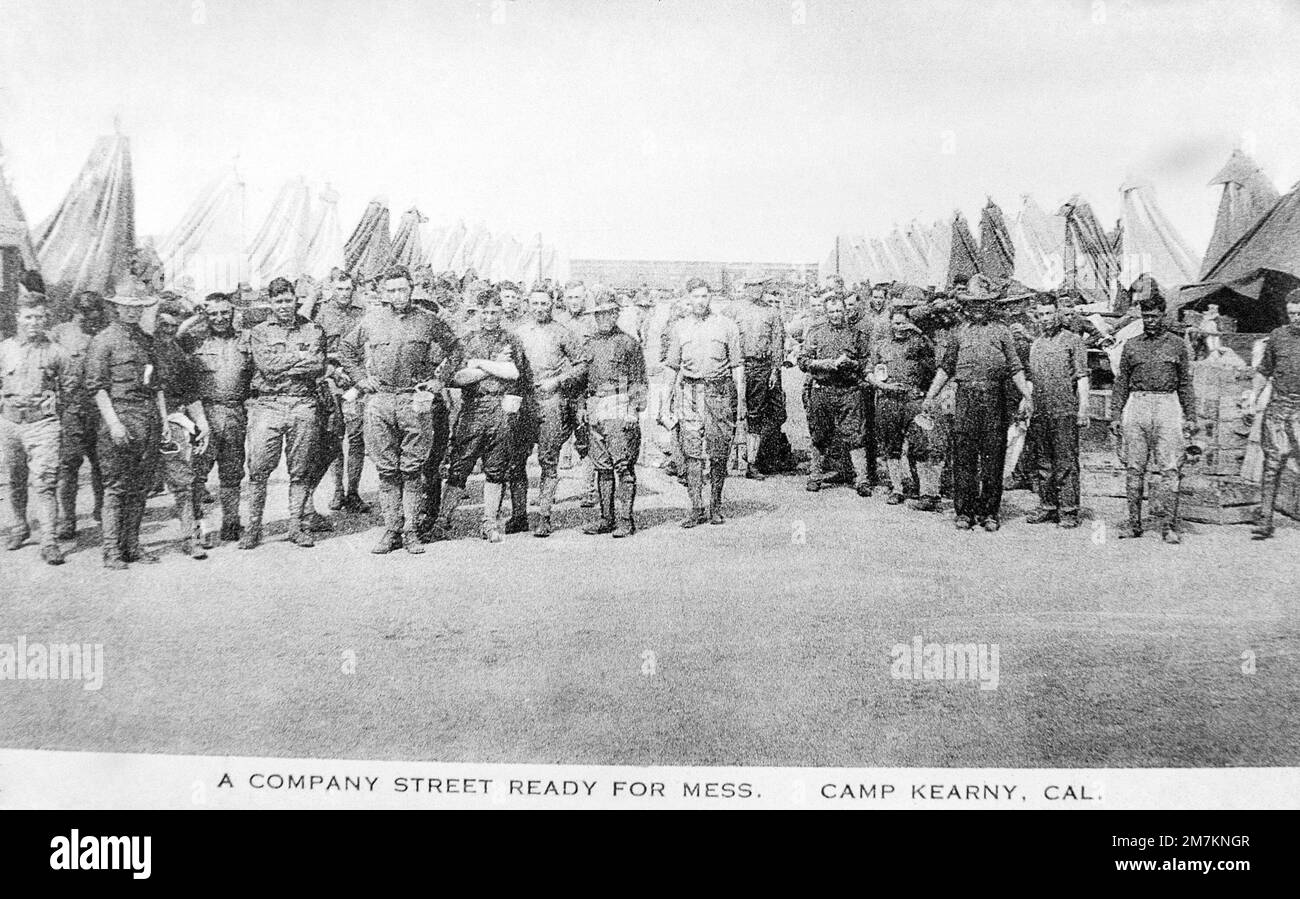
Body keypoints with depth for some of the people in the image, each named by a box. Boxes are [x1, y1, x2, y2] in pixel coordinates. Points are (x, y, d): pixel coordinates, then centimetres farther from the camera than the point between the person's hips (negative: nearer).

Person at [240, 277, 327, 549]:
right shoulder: (259, 333, 9)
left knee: (301, 470, 4)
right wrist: (302, 357, -5)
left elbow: (318, 368, -3)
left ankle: (296, 525, 13)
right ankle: (253, 526, 4)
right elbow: (267, 365, -7)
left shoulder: (313, 331, 12)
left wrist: (281, 365, -7)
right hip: (267, 405, -1)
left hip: (304, 406, 1)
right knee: (259, 469, -5)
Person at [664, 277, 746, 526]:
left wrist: (741, 399, 2)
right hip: (690, 392, 1)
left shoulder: (727, 326, 7)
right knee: (692, 452, -8)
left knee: (718, 454, 1)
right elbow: (672, 366, 16)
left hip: (720, 392, -1)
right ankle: (696, 508, -6)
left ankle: (716, 507, 12)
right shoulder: (680, 328, 13)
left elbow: (737, 365, 7)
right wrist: (672, 400, 9)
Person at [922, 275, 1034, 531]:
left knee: (993, 457, 0)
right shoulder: (960, 333, 13)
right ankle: (964, 512, 4)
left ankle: (990, 512, 7)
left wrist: (1026, 396, -3)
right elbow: (945, 367, 15)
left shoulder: (1001, 331, 10)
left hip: (995, 398, -1)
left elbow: (1015, 368, 7)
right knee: (964, 458, -1)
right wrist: (930, 395, 7)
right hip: (966, 396, 1)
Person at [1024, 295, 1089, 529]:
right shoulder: (1035, 344, 17)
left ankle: (1068, 511, -3)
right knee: (1043, 463, 9)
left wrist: (1083, 409, -10)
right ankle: (1047, 507, 16)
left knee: (1066, 463, -6)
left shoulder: (1072, 340, 1)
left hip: (1065, 411, -6)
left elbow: (1082, 378, -3)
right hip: (1039, 412, 6)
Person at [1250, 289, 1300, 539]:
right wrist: (1255, 393, 10)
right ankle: (1265, 519, 6)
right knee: (1272, 463, 2)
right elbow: (1265, 370, 20)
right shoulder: (1278, 335, 9)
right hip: (1277, 406, 2)